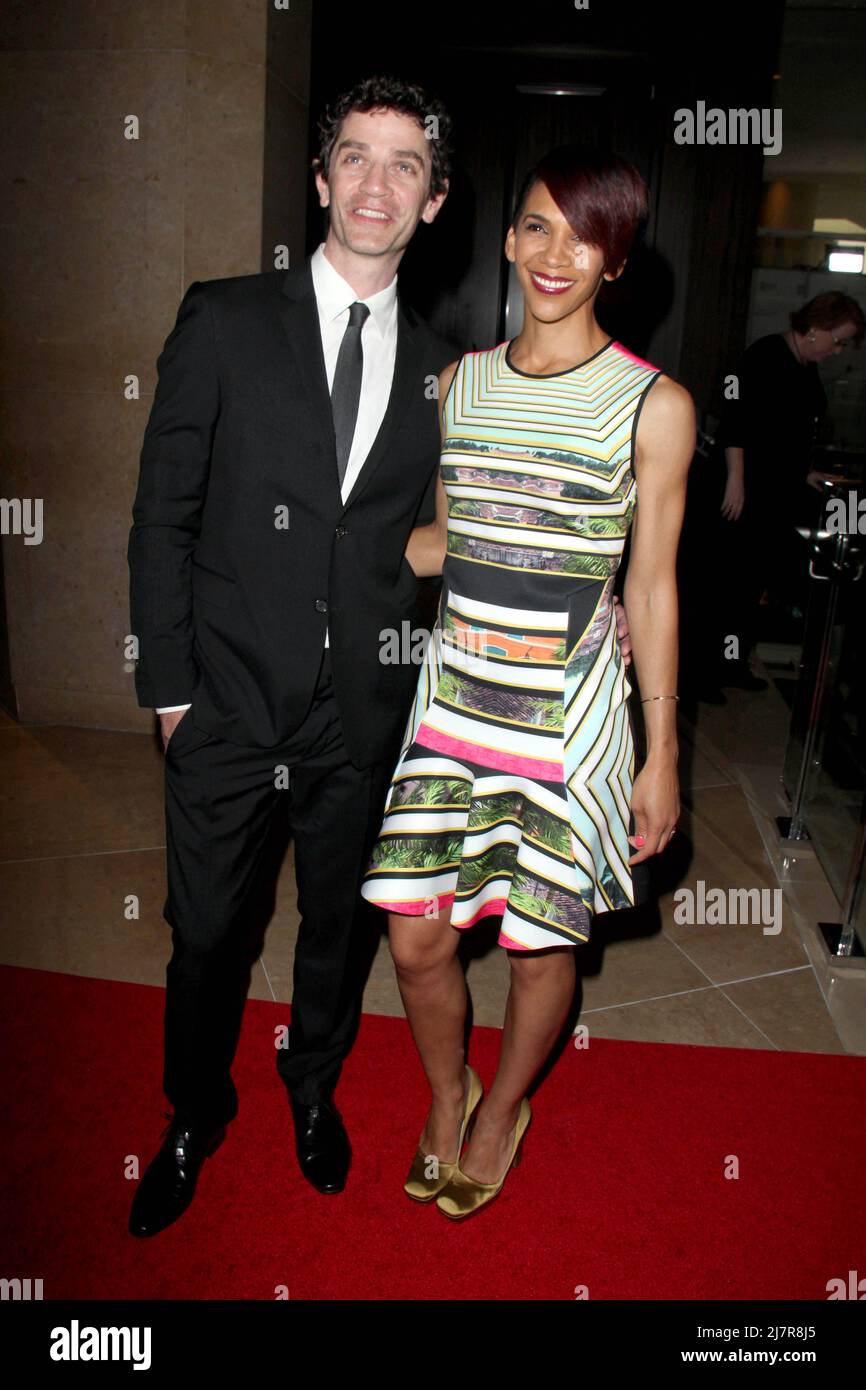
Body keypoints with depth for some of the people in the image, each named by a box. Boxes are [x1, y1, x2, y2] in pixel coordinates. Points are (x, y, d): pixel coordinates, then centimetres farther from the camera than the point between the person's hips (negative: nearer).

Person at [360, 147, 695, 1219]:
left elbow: (652, 586, -3)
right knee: (415, 935, 8)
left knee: (539, 946, 11)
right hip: (454, 698, 4)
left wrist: (661, 753, -2)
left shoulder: (653, 405, -5)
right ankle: (446, 1097, 40)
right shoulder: (463, 382, 7)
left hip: (568, 719, -3)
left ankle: (504, 1109, 42)